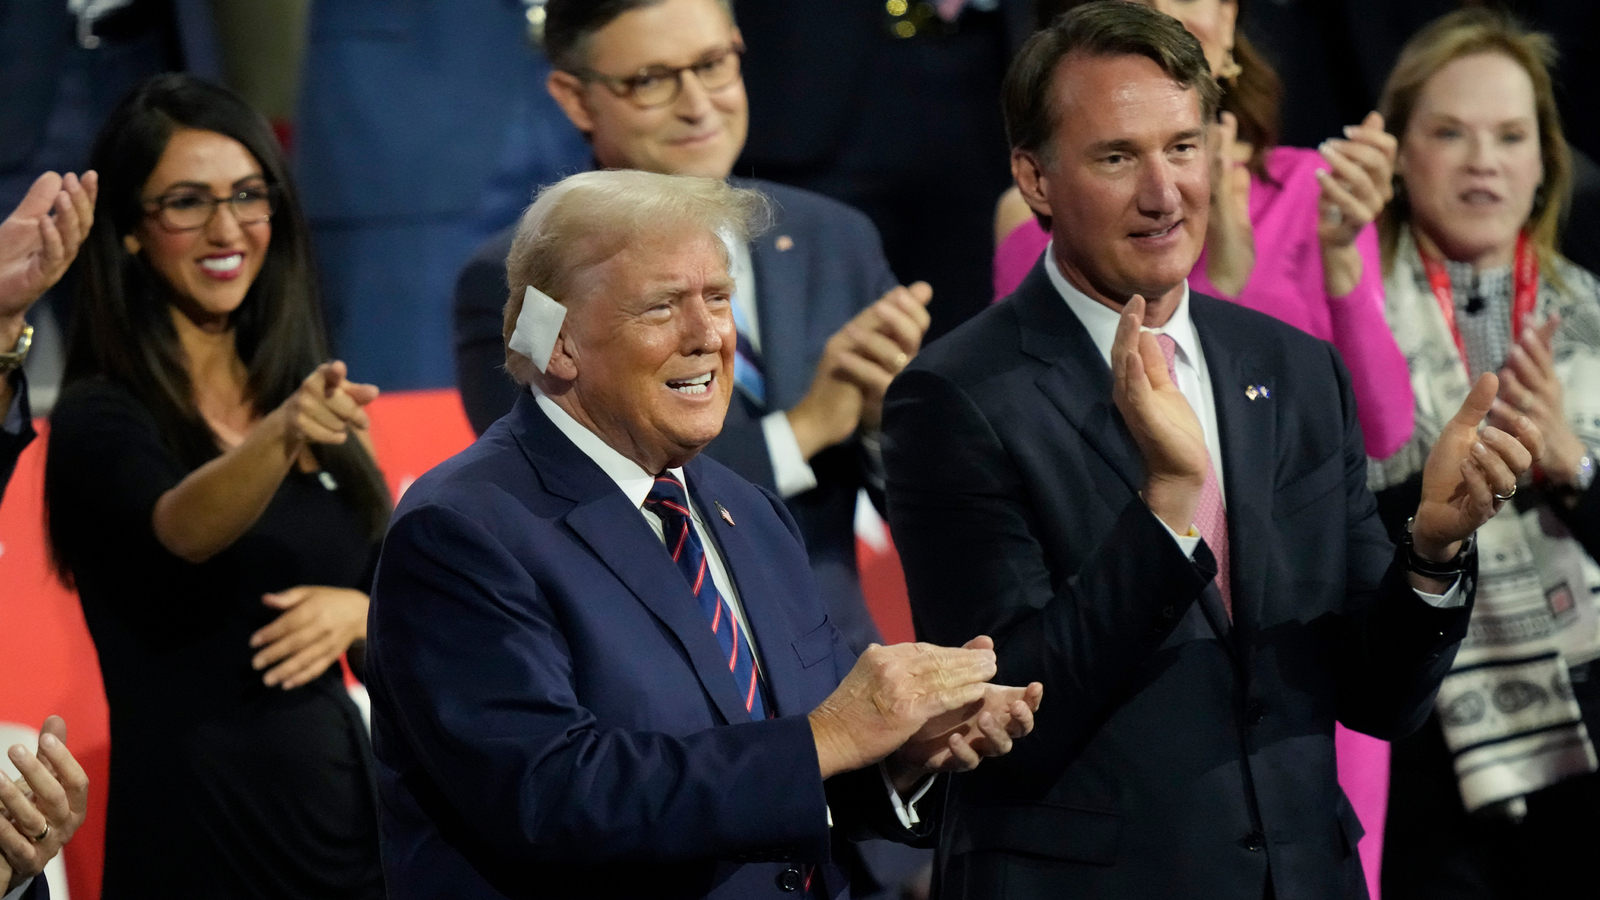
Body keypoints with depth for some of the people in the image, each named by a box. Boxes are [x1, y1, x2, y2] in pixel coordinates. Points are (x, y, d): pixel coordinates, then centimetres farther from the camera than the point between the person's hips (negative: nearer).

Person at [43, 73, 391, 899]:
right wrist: (280, 438, -46)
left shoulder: (303, 391, 10)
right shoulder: (100, 419, -8)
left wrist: (357, 611, -6)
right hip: (194, 829, -5)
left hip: (339, 797, 6)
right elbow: (182, 529, -28)